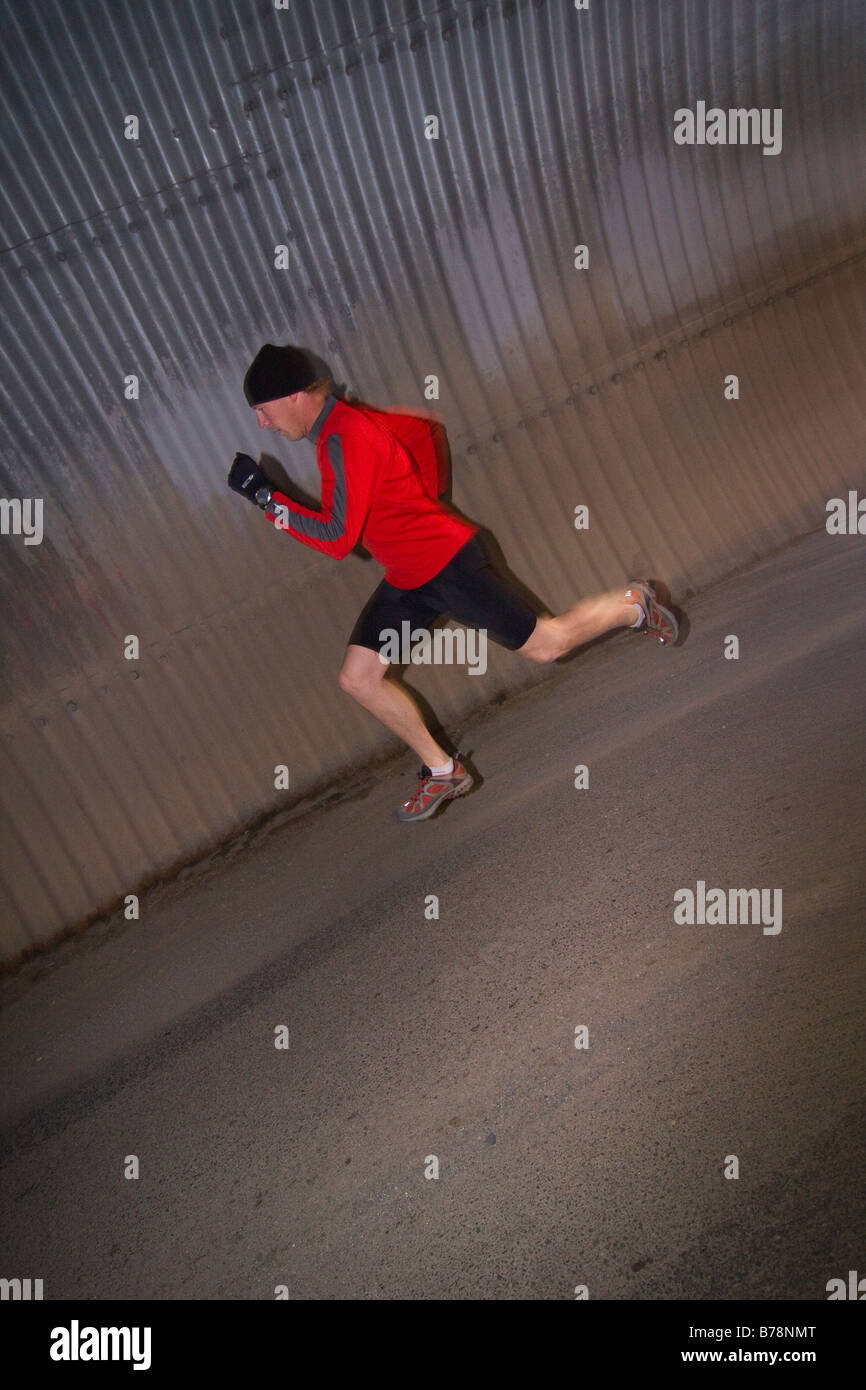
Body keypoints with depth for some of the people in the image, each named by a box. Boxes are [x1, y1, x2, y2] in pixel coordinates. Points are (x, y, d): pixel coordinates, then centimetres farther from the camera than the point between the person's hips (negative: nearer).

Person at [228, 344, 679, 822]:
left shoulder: (345, 437, -22)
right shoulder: (343, 422, 9)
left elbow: (337, 538, -29)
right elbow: (426, 428, 20)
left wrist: (264, 495, -24)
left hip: (448, 561, -10)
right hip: (408, 577, 10)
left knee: (545, 646, -1)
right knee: (358, 678, 3)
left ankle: (632, 605, 27)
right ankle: (442, 771, 13)